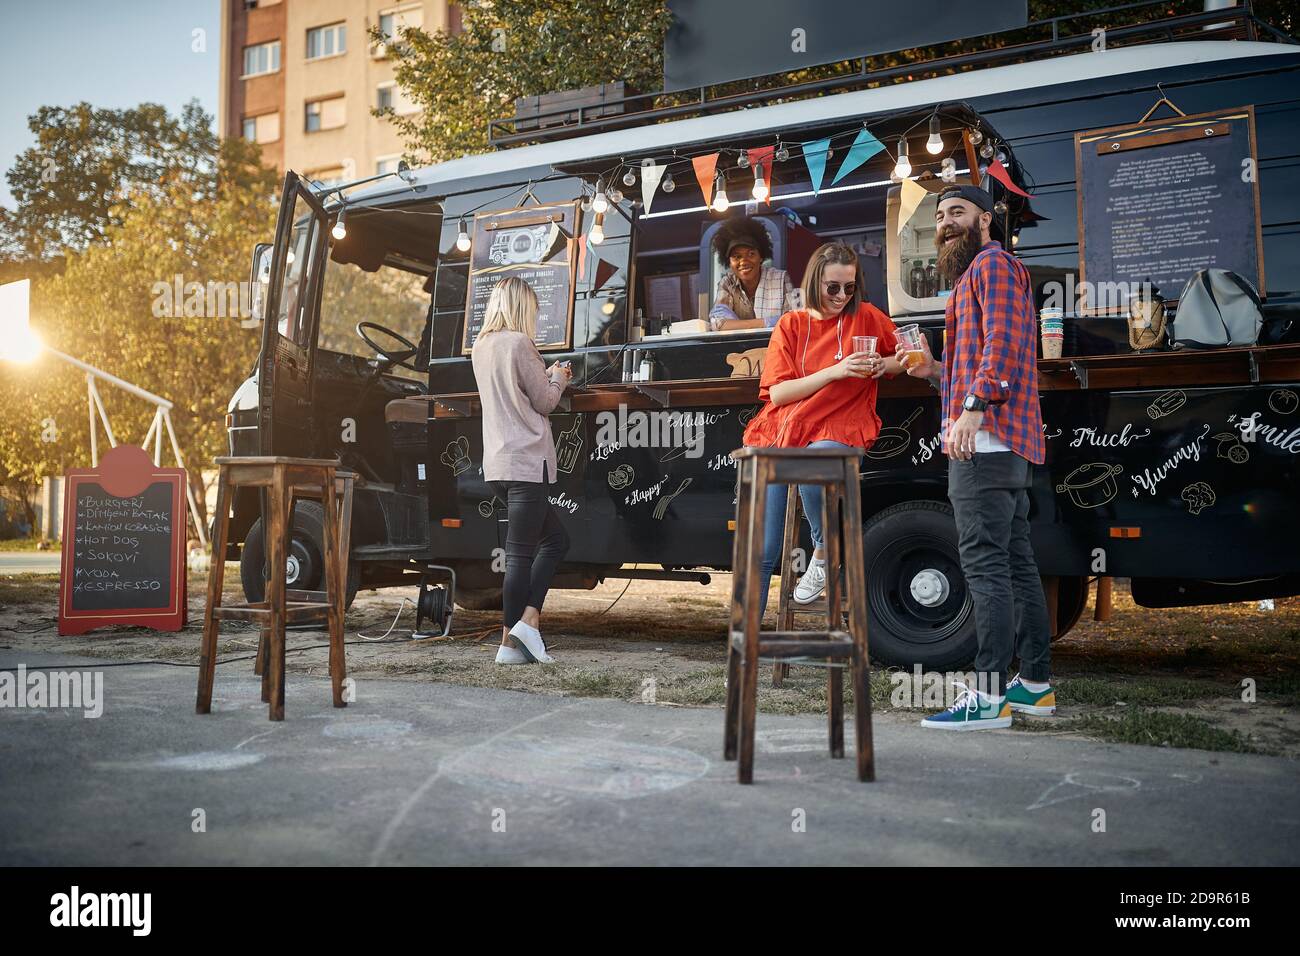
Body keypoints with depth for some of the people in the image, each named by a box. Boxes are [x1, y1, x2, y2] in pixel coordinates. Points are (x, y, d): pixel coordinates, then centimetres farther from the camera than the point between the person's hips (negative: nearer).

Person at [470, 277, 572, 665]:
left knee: (555, 538, 14)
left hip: (497, 464, 9)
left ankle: (528, 618, 5)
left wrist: (548, 376, 26)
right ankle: (511, 643, -2)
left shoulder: (480, 347, 15)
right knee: (520, 553, -5)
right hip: (526, 461, -9)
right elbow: (545, 402, -5)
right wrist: (557, 379, 13)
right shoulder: (519, 343, -10)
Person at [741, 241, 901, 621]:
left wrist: (884, 364, -4)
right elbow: (777, 392, -2)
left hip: (838, 430, -1)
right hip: (781, 431, 1)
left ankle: (825, 553, -10)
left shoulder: (867, 317, 8)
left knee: (812, 474, -39)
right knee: (763, 550, -4)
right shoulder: (791, 325, 8)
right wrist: (835, 372, -13)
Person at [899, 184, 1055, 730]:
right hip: (1004, 443, 11)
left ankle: (989, 696, -15)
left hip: (985, 437, -11)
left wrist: (972, 407, -27)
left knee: (984, 563, -14)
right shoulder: (975, 275, 30)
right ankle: (1036, 684, 16)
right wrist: (937, 373, 18)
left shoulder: (993, 264, -1)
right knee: (1015, 562, 10)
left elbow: (1002, 343, -18)